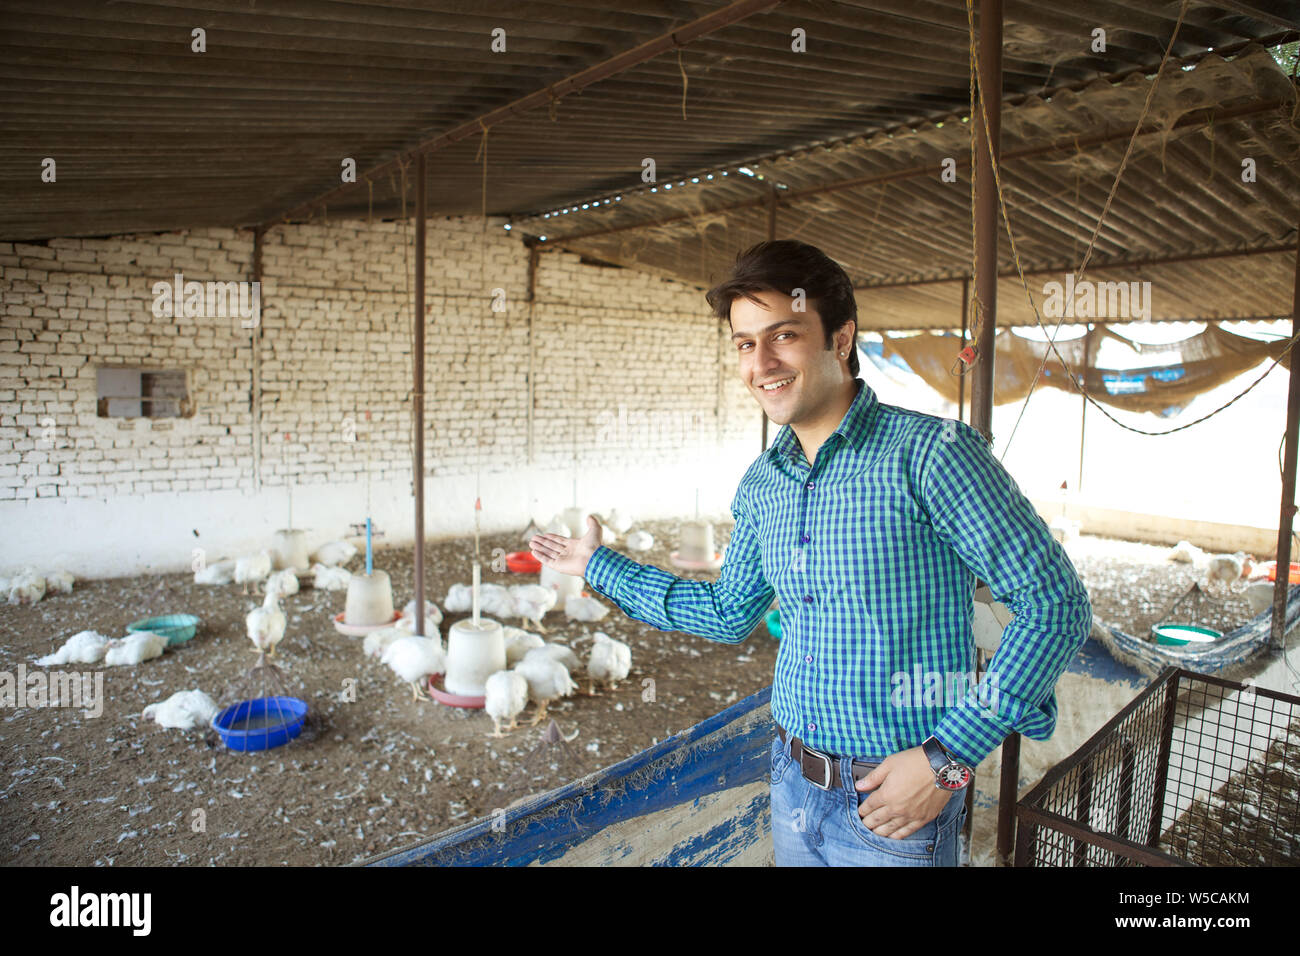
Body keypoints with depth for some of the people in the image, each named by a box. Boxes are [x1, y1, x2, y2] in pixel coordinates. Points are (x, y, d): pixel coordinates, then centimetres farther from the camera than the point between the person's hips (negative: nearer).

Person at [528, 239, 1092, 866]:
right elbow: (729, 614, 14)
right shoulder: (762, 484, 1)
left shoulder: (930, 452, -18)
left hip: (897, 801, -6)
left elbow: (1055, 604, -16)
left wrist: (949, 757, -20)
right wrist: (599, 566, 17)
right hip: (792, 786, 6)